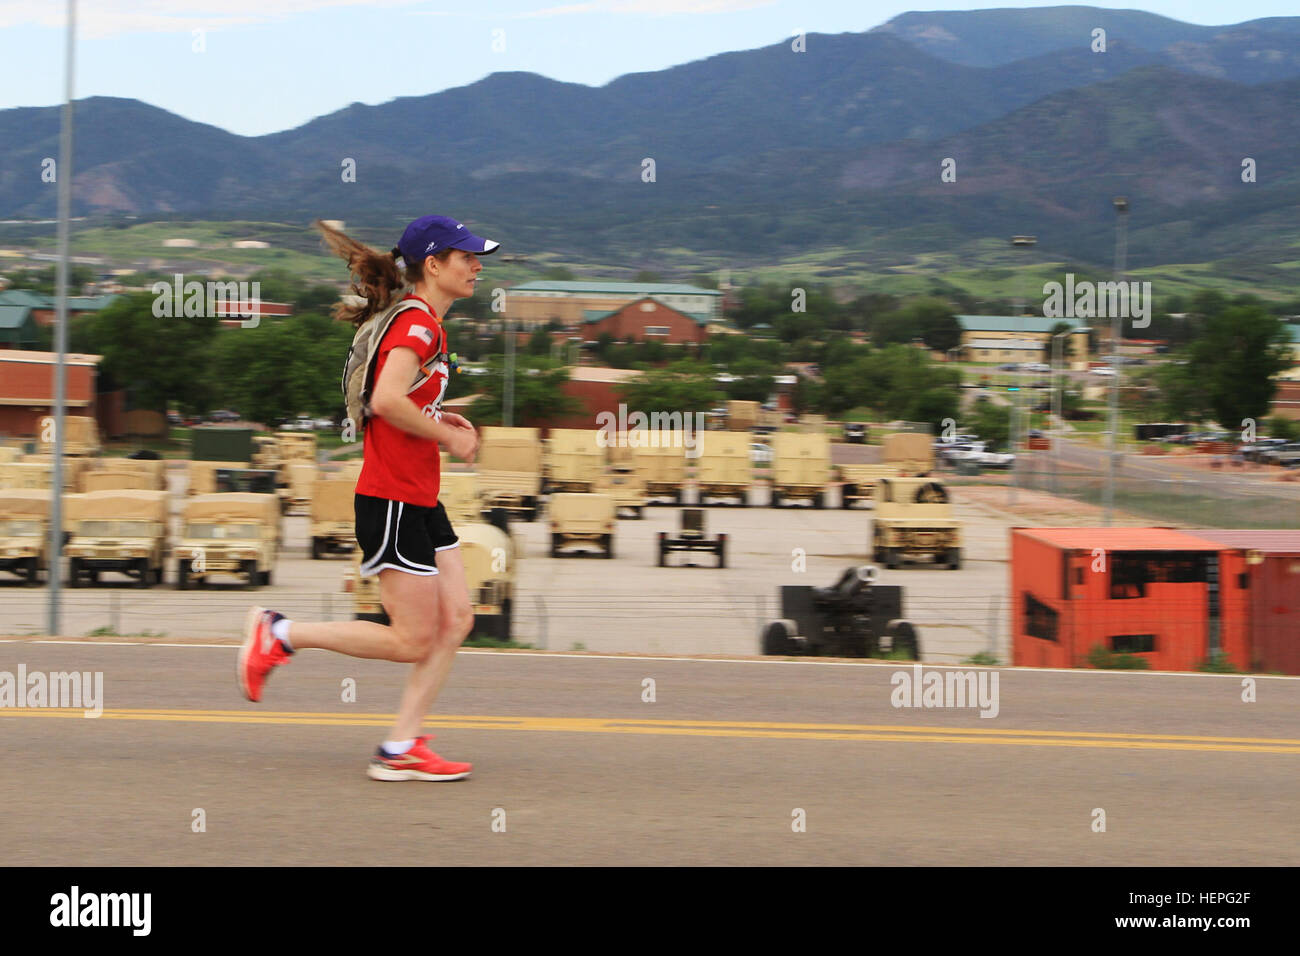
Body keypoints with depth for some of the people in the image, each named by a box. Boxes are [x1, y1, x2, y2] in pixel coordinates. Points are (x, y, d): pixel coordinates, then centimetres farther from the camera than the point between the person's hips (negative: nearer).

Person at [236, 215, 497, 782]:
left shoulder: (423, 324, 16)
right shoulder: (417, 324, -15)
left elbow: (396, 400, 24)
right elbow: (386, 400, -29)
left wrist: (436, 420, 11)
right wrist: (446, 436, -17)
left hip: (420, 501, 10)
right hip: (393, 503, -10)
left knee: (455, 618, 6)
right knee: (413, 641, -4)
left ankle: (401, 749, 9)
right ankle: (279, 634, 6)